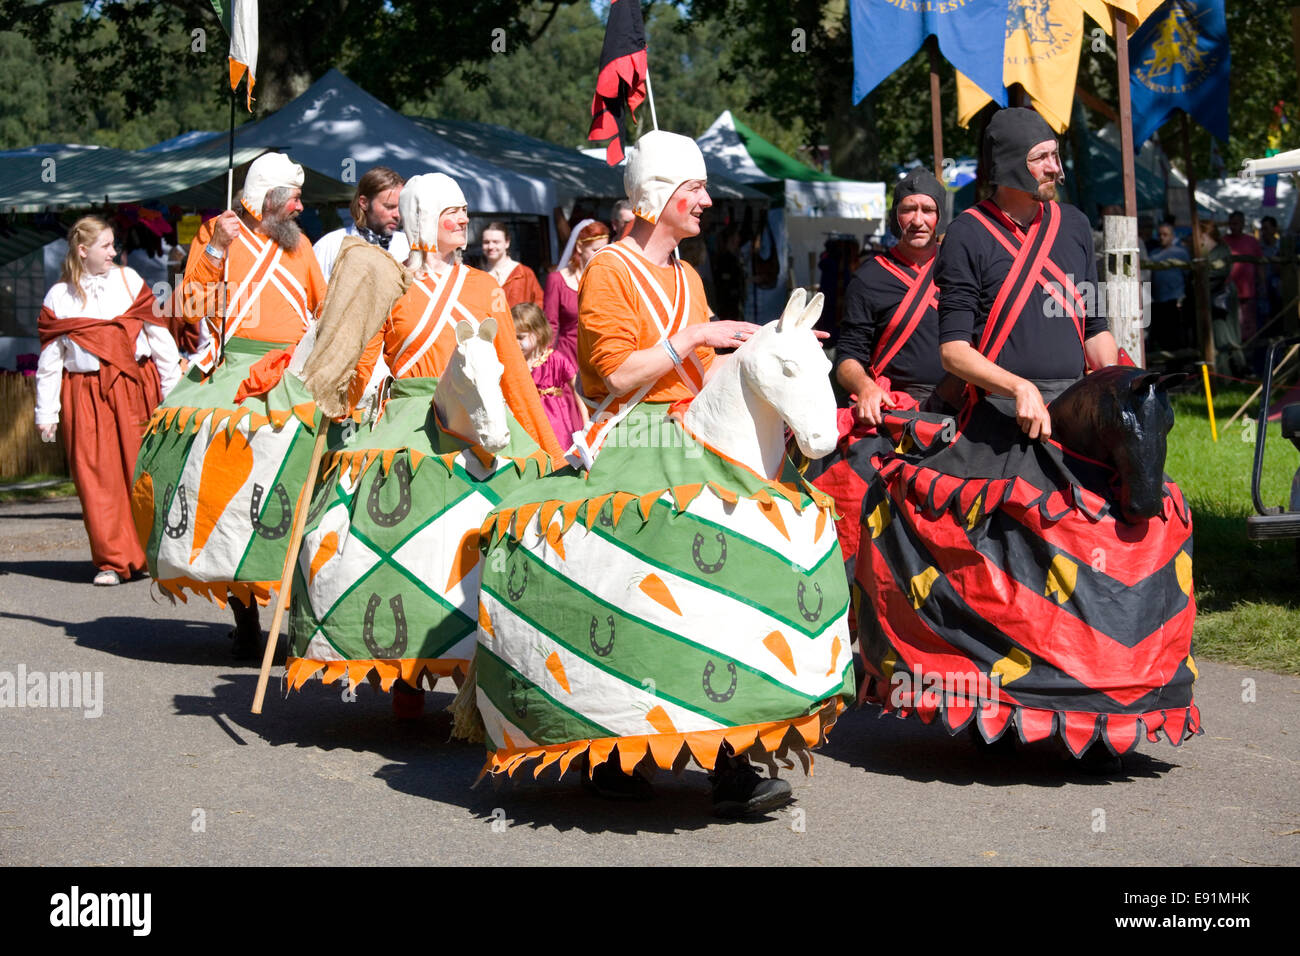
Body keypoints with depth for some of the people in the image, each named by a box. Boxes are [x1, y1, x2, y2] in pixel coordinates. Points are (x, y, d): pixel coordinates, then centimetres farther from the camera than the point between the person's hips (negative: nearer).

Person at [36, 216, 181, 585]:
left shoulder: (129, 280, 9)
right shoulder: (58, 298, 6)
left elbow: (159, 335, 10)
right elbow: (49, 360, 8)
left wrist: (173, 389, 7)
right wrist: (46, 413, 5)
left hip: (134, 387, 1)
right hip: (84, 392, -1)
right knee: (96, 476, -3)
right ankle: (113, 560, 4)